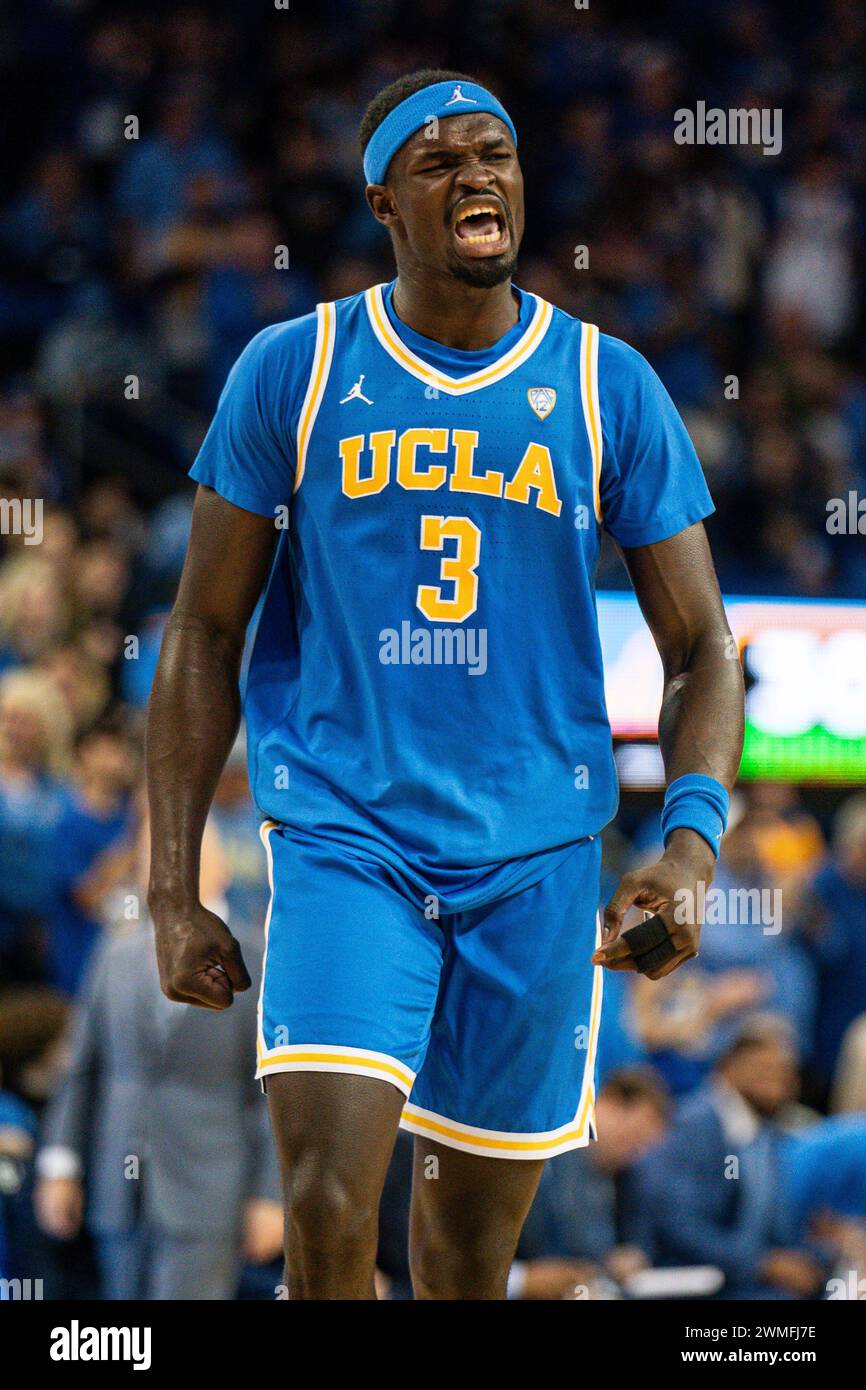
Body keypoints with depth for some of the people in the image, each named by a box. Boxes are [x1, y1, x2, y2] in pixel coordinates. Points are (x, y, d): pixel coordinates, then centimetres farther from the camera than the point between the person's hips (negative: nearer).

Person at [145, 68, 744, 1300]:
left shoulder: (608, 388, 3)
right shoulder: (291, 372, 1)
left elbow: (702, 648, 5)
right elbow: (204, 636, 4)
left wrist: (693, 840, -14)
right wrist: (174, 893, -2)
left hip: (537, 861, 2)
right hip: (342, 836, -2)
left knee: (473, 1248, 10)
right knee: (328, 1214, -20)